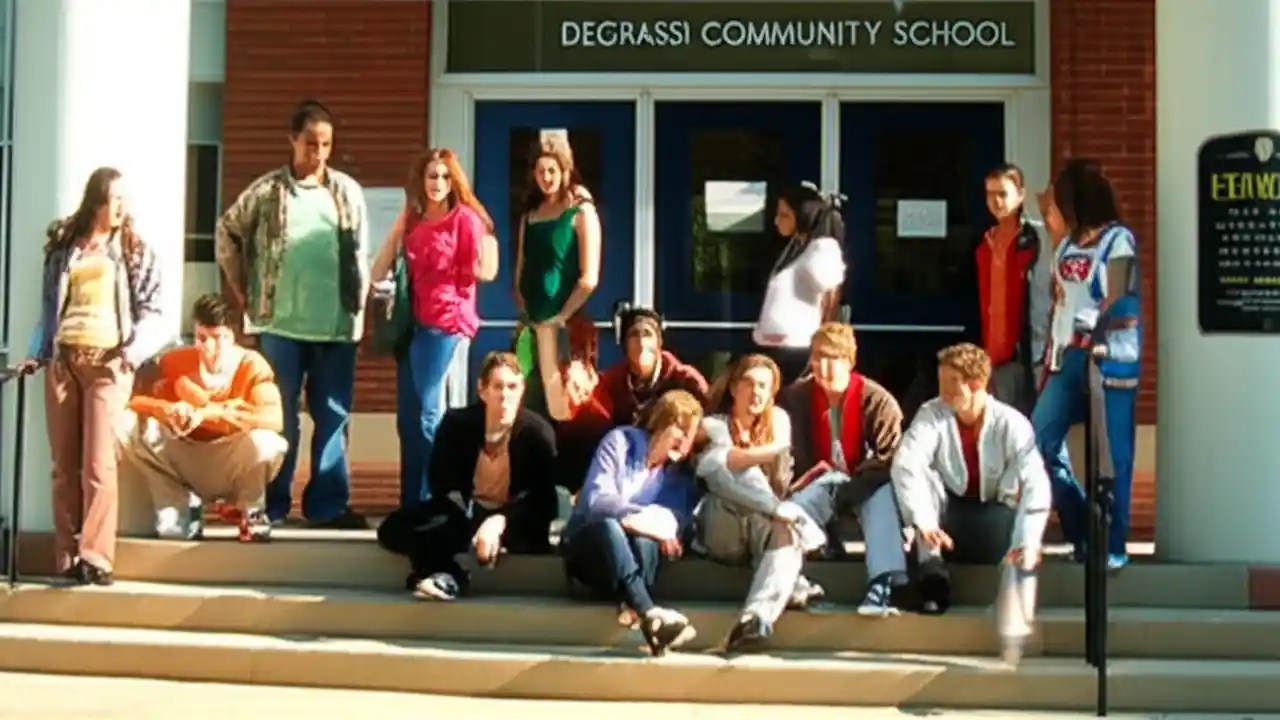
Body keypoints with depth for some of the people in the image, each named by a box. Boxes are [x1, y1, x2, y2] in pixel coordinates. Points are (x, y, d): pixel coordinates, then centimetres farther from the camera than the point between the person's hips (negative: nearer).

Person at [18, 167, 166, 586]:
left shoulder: (134, 251, 8)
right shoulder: (62, 246, 14)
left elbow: (150, 311, 2)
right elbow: (49, 306, 16)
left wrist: (135, 350, -12)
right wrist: (36, 354, 9)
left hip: (108, 362, -3)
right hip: (62, 361, 3)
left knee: (98, 463, -10)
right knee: (64, 465, 4)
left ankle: (95, 556, -8)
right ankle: (68, 557, 8)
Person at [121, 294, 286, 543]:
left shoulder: (252, 365, -16)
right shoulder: (176, 361, -8)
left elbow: (274, 419, -31)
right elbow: (132, 396, -12)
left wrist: (209, 412, -35)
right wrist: (167, 409, -33)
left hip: (231, 467, -3)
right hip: (185, 463, 3)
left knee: (264, 442, -36)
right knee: (128, 424, -19)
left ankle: (250, 511, -3)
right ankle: (174, 512, -4)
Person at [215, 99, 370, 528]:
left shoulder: (348, 192, 8)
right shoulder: (266, 191, 1)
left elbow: (361, 252, 13)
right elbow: (228, 231, 10)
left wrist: (360, 306, 8)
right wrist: (240, 288, 7)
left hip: (336, 327, 2)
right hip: (280, 325, -2)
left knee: (333, 417, 7)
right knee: (279, 419, 5)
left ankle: (328, 504, 16)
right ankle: (271, 505, 14)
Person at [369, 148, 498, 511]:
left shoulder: (465, 218, -1)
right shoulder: (412, 220, 16)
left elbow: (484, 271, -5)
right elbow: (378, 272, 9)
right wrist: (399, 227, 3)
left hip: (446, 321, -6)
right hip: (412, 321, 6)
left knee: (426, 412, -10)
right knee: (407, 416, 6)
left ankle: (430, 500, -5)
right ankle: (411, 501, 12)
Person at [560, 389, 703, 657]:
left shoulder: (681, 474, 5)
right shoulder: (621, 441, -5)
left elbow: (678, 524, -11)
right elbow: (595, 500, -18)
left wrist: (663, 524, -35)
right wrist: (647, 516, -30)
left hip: (635, 555, 3)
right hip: (588, 545, -3)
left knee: (645, 538, -32)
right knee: (609, 526, -38)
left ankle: (632, 607, -55)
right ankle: (649, 614, -57)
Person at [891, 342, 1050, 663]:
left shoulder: (1012, 423, -17)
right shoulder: (932, 415, -14)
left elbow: (1036, 485, -28)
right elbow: (906, 463, -30)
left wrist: (1028, 540, -44)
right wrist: (923, 521, -45)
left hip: (996, 521, -1)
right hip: (949, 519, 1)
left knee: (1023, 553, -32)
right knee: (922, 474, -26)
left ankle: (1013, 645, -31)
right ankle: (932, 569, -30)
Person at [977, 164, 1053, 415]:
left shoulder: (1036, 238, -3)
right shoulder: (986, 243, 16)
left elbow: (1045, 295, -9)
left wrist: (1041, 352, -15)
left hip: (1025, 354, -6)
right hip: (993, 354, 6)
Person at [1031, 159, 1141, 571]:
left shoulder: (1118, 239, -3)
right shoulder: (1067, 245, 18)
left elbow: (1117, 301, -9)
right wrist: (1051, 358, 13)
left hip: (1109, 357, -7)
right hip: (1069, 357, 7)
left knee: (1109, 456, -4)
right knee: (1039, 443, 3)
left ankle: (1111, 546, 6)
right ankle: (1083, 533, 16)